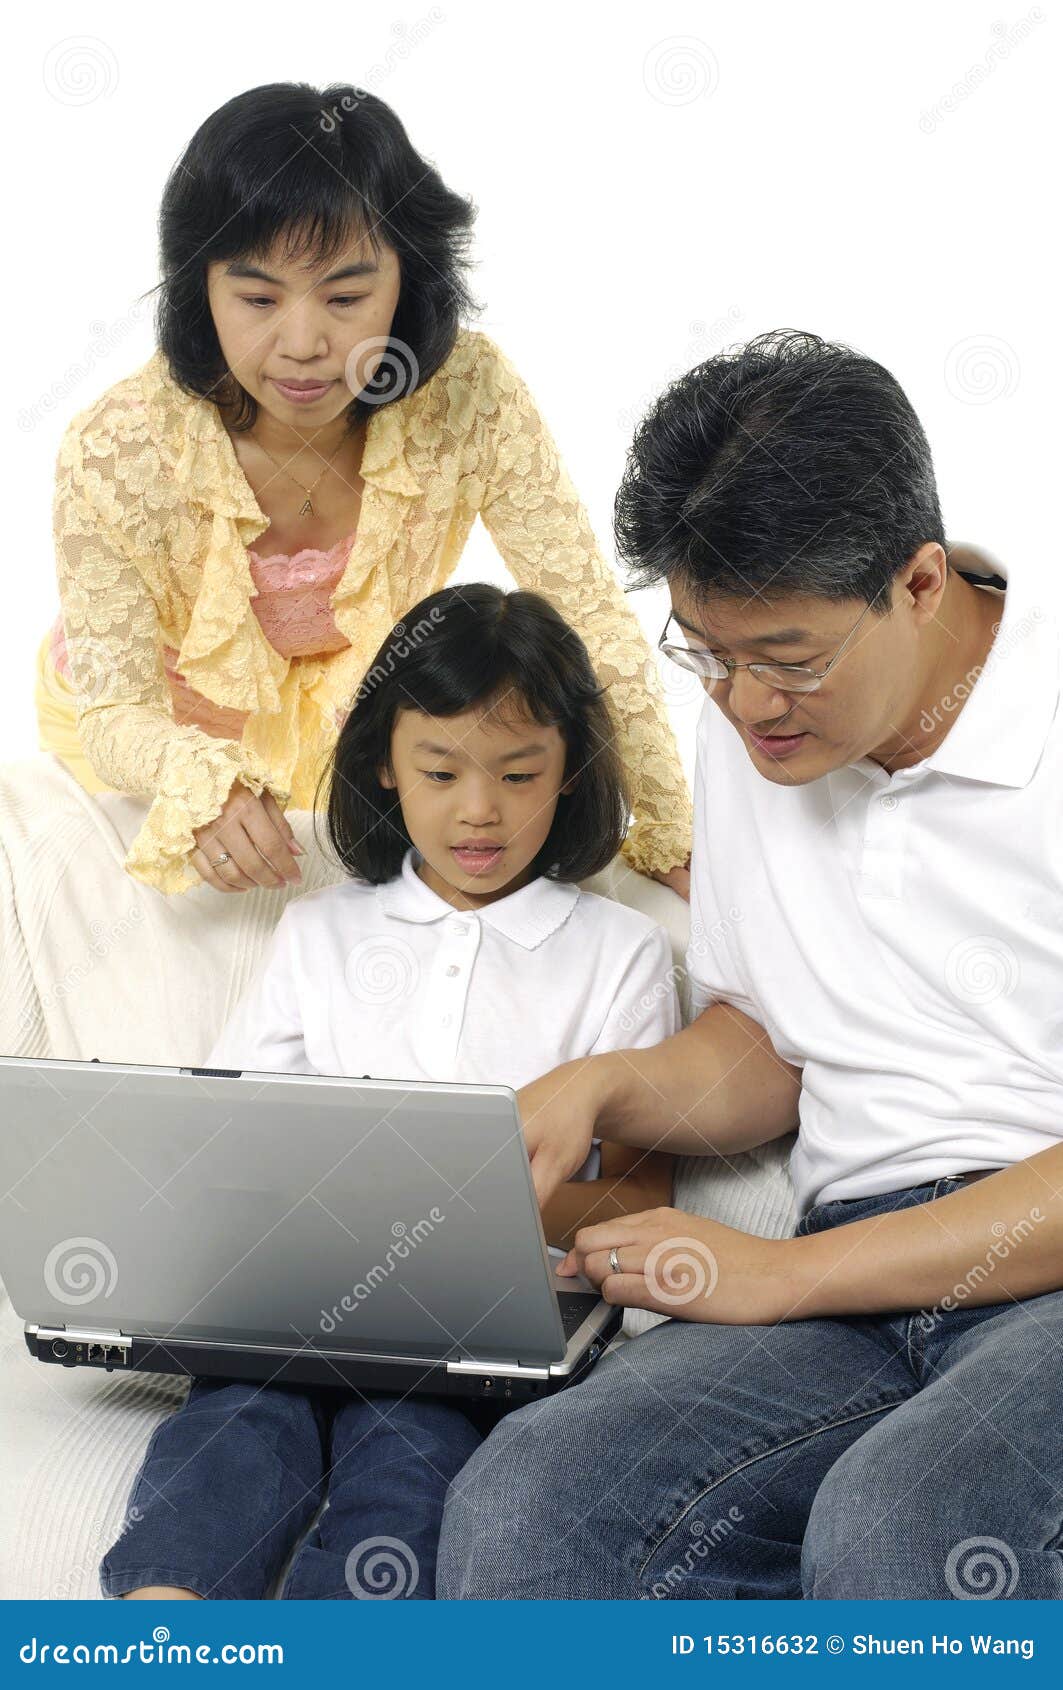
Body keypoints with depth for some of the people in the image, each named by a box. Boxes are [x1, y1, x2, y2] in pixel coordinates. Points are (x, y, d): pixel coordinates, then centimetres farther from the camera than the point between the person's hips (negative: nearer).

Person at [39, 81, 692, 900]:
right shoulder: (116, 455, -33)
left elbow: (589, 614, -20)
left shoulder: (471, 395, -28)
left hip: (357, 697, 1)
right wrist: (203, 780, -50)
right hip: (176, 719, -1)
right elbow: (117, 712, -26)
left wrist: (674, 839, -22)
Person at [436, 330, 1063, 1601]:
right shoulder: (744, 732, 14)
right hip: (856, 1281, 5)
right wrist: (601, 1089, 2)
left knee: (893, 1530, -37)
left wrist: (786, 1274, -12)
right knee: (520, 1507, -25)